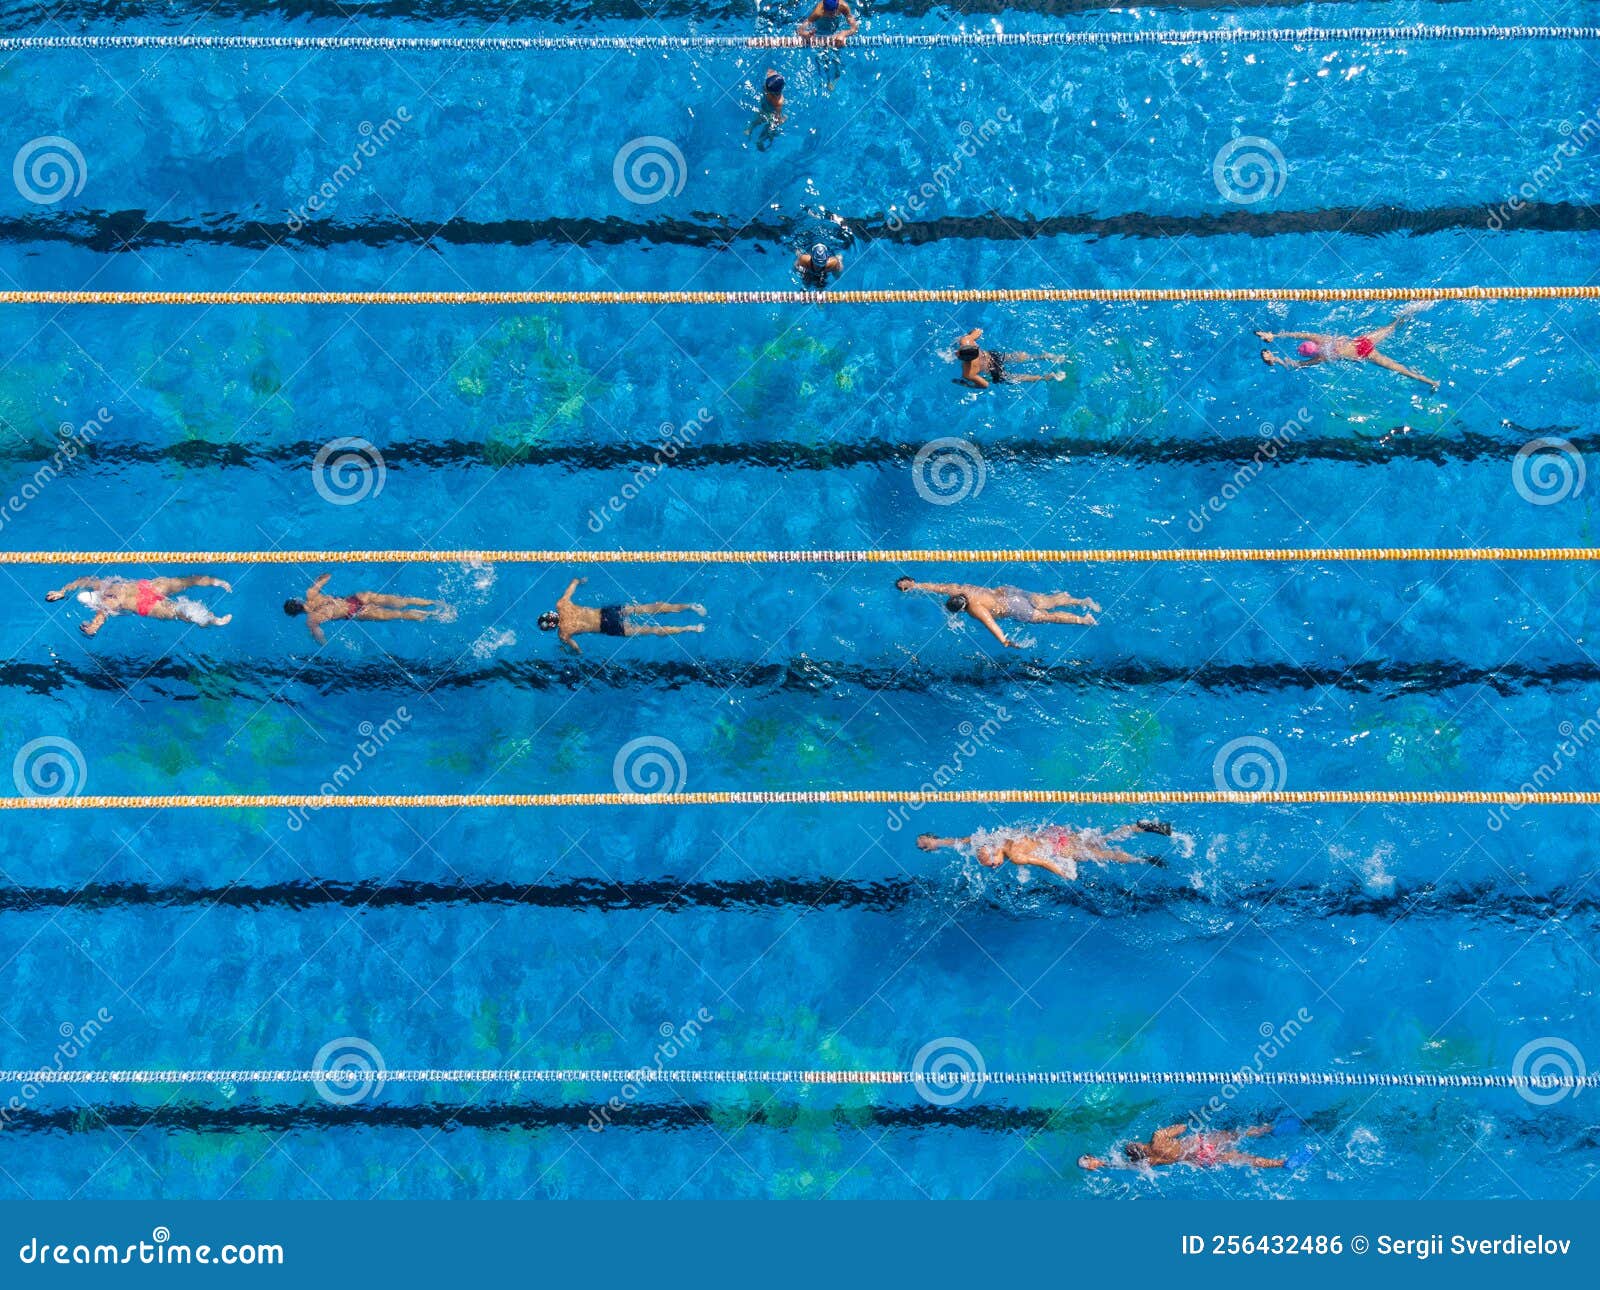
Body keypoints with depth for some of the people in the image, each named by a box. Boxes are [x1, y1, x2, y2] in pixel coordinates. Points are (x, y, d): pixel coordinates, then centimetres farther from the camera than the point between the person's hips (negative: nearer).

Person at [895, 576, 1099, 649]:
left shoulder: (975, 608, -31)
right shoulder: (958, 590, -8)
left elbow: (990, 622, -42)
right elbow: (937, 587, 1)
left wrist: (1004, 642, -50)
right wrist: (914, 585, 5)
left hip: (1014, 609, -8)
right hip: (1007, 591, 8)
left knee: (1048, 616, 3)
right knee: (1049, 601, 17)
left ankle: (1083, 619, 10)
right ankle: (1082, 601, 25)